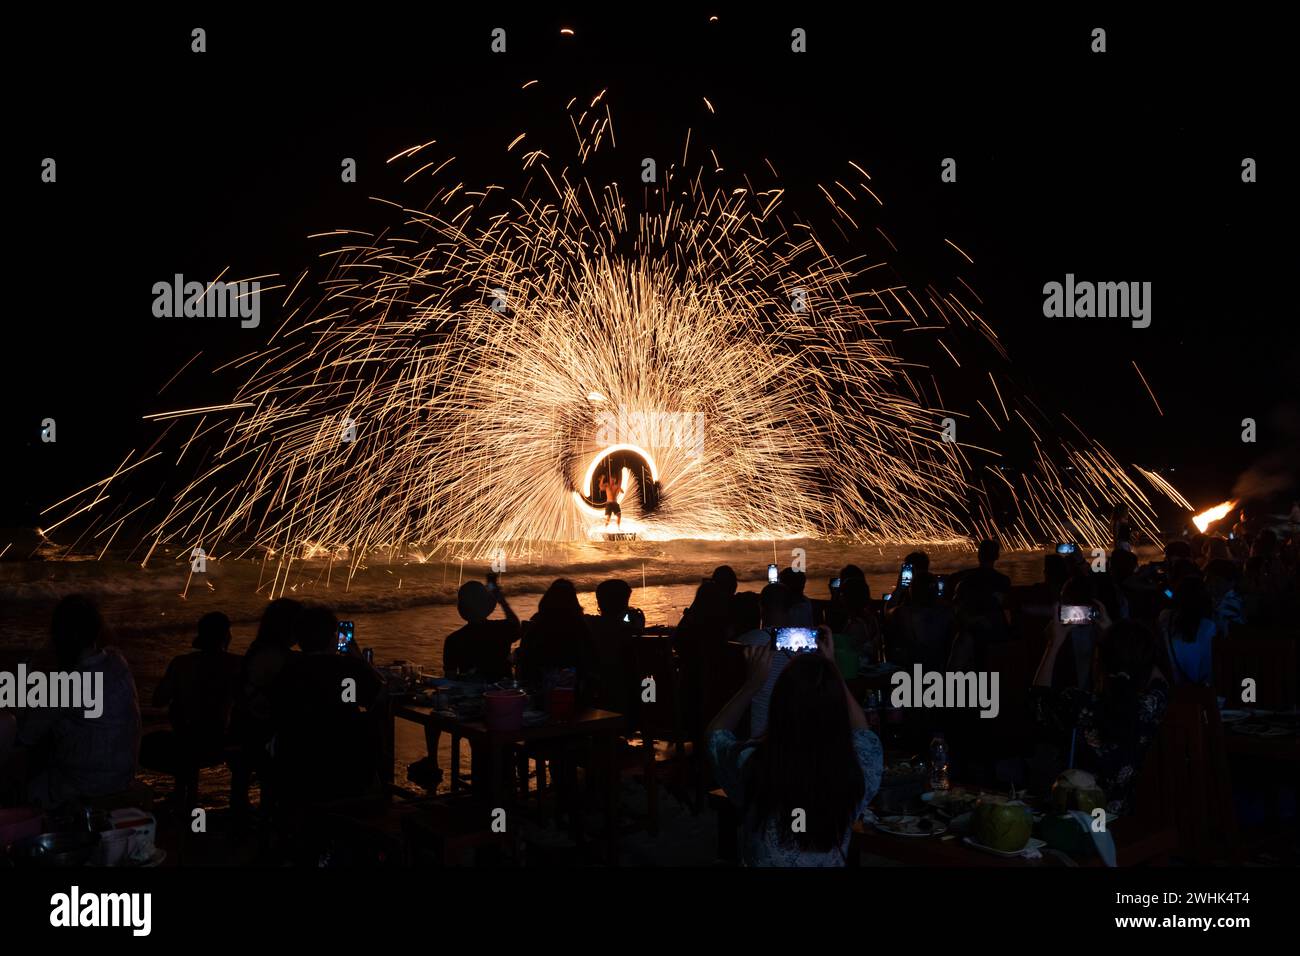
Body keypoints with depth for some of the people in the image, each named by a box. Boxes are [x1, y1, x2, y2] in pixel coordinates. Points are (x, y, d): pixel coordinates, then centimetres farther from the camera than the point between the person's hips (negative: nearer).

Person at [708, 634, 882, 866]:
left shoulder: (751, 764, -27)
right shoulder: (855, 770, -23)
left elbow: (716, 731, -3)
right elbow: (861, 728, 1)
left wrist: (753, 683, 0)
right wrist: (831, 670, 2)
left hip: (761, 859, -1)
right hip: (832, 861, 1)